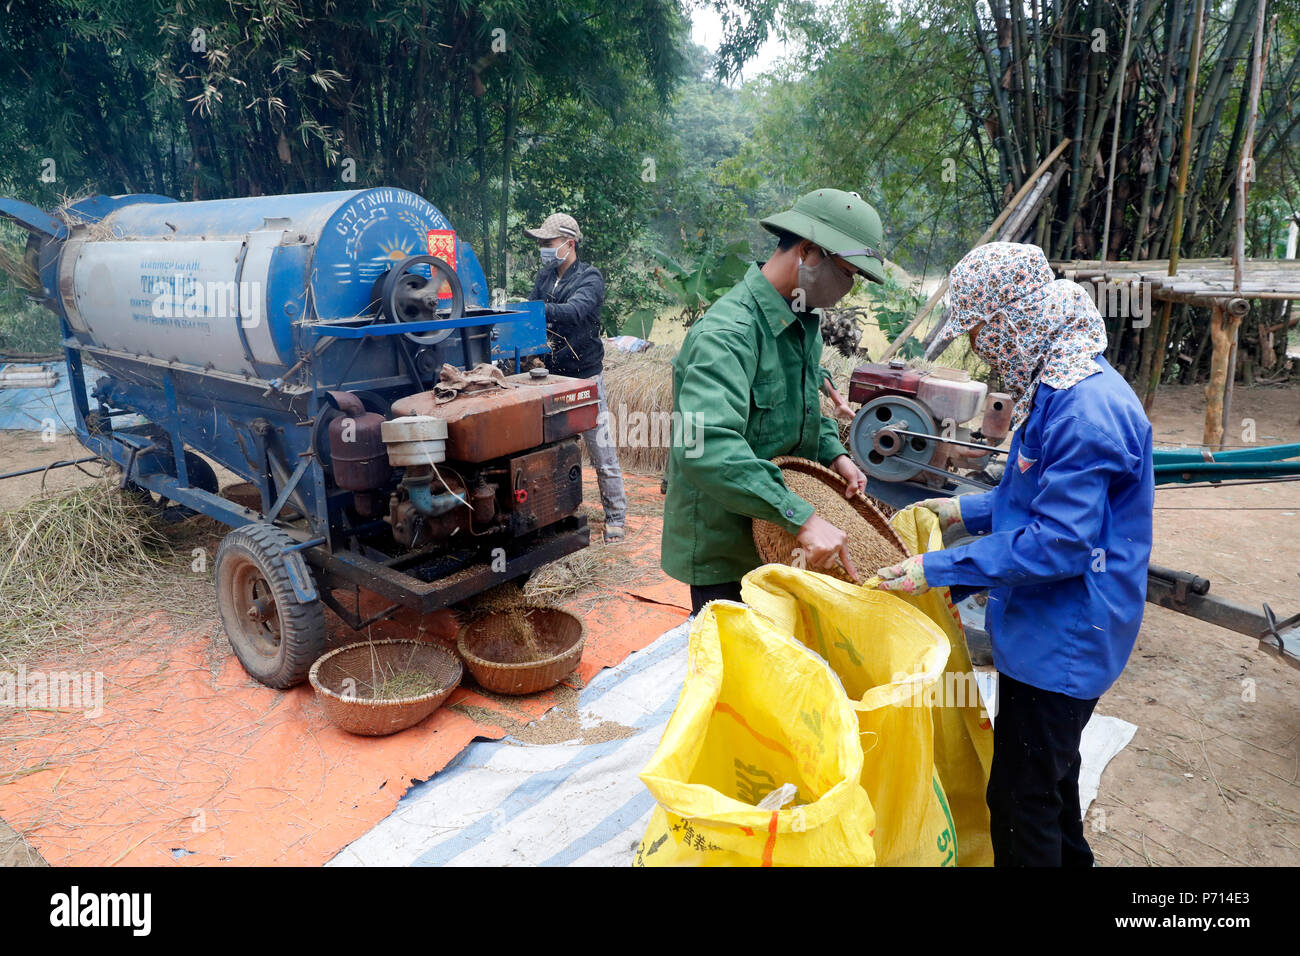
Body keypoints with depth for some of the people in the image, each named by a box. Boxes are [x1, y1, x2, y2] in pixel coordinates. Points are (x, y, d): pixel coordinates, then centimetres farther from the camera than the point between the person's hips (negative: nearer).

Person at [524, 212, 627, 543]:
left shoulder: (590, 277, -9)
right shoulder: (544, 276, 12)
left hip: (585, 377, -6)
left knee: (602, 450, -3)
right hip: (551, 376, 6)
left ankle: (615, 517, 9)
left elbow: (575, 311, -28)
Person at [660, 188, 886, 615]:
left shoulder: (804, 321, 8)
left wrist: (833, 453, 2)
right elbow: (706, 447, -39)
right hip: (723, 548, -9)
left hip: (779, 542, 9)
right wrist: (801, 517, -39)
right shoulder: (727, 331, -25)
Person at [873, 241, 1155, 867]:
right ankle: (1067, 858, 49)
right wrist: (967, 511, 12)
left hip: (1061, 644, -10)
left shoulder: (1087, 409, -27)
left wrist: (937, 570, -24)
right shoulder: (1061, 386, 5)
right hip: (1054, 630, 10)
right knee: (1051, 774, 28)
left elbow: (1058, 543, -27)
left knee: (1020, 798, 4)